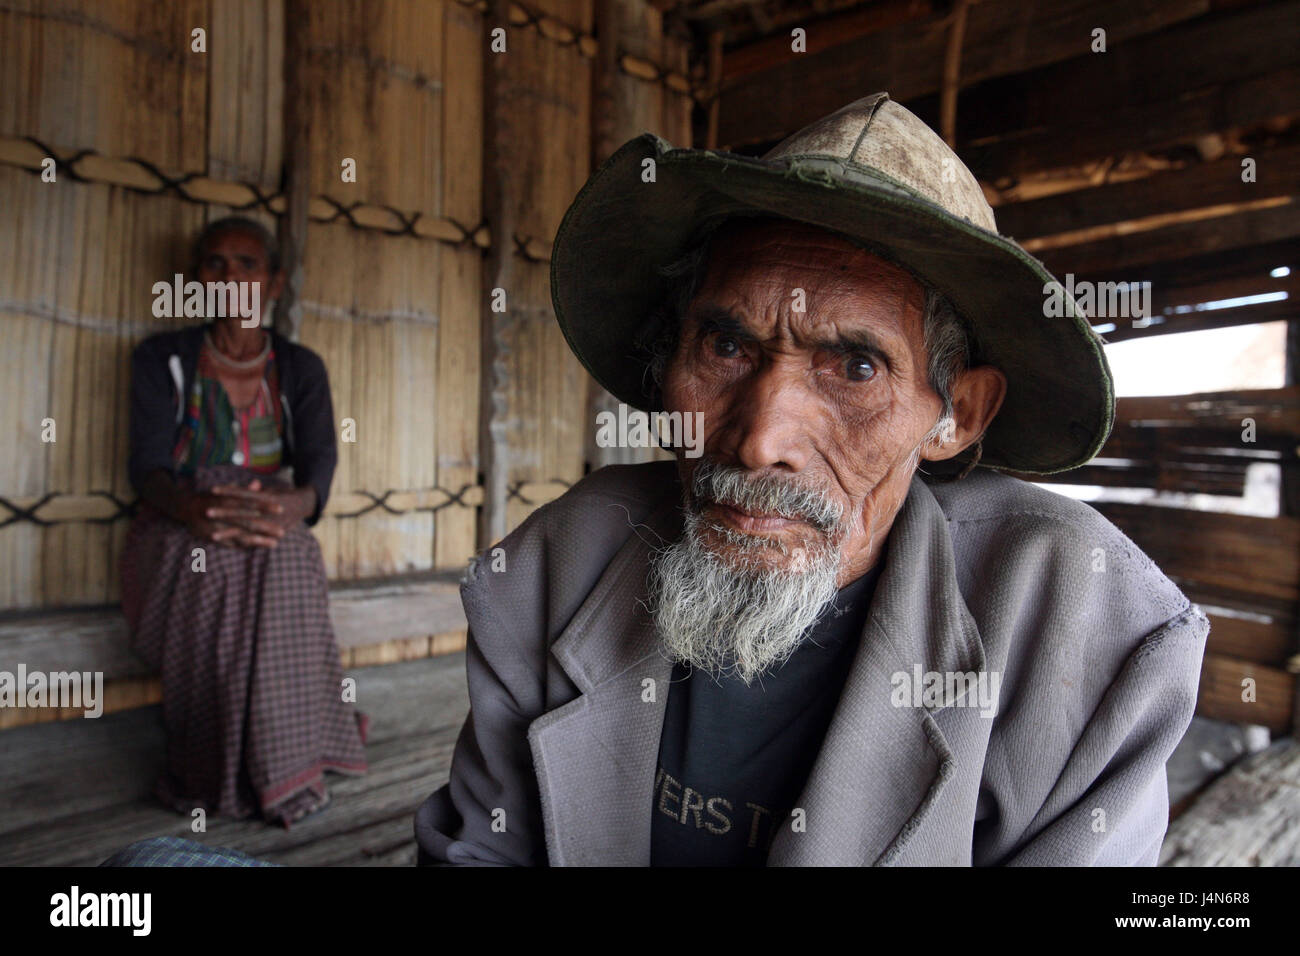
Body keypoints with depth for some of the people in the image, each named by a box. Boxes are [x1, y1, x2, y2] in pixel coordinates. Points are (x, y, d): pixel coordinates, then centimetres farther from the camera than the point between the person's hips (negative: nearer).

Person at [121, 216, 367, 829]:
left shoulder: (301, 369, 7)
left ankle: (280, 764, -20)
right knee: (217, 572, -35)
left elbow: (319, 460, -9)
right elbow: (147, 466, -9)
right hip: (178, 531, 0)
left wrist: (293, 503, -36)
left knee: (284, 571, -34)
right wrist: (194, 509, -35)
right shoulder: (162, 359, 4)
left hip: (275, 530, 1)